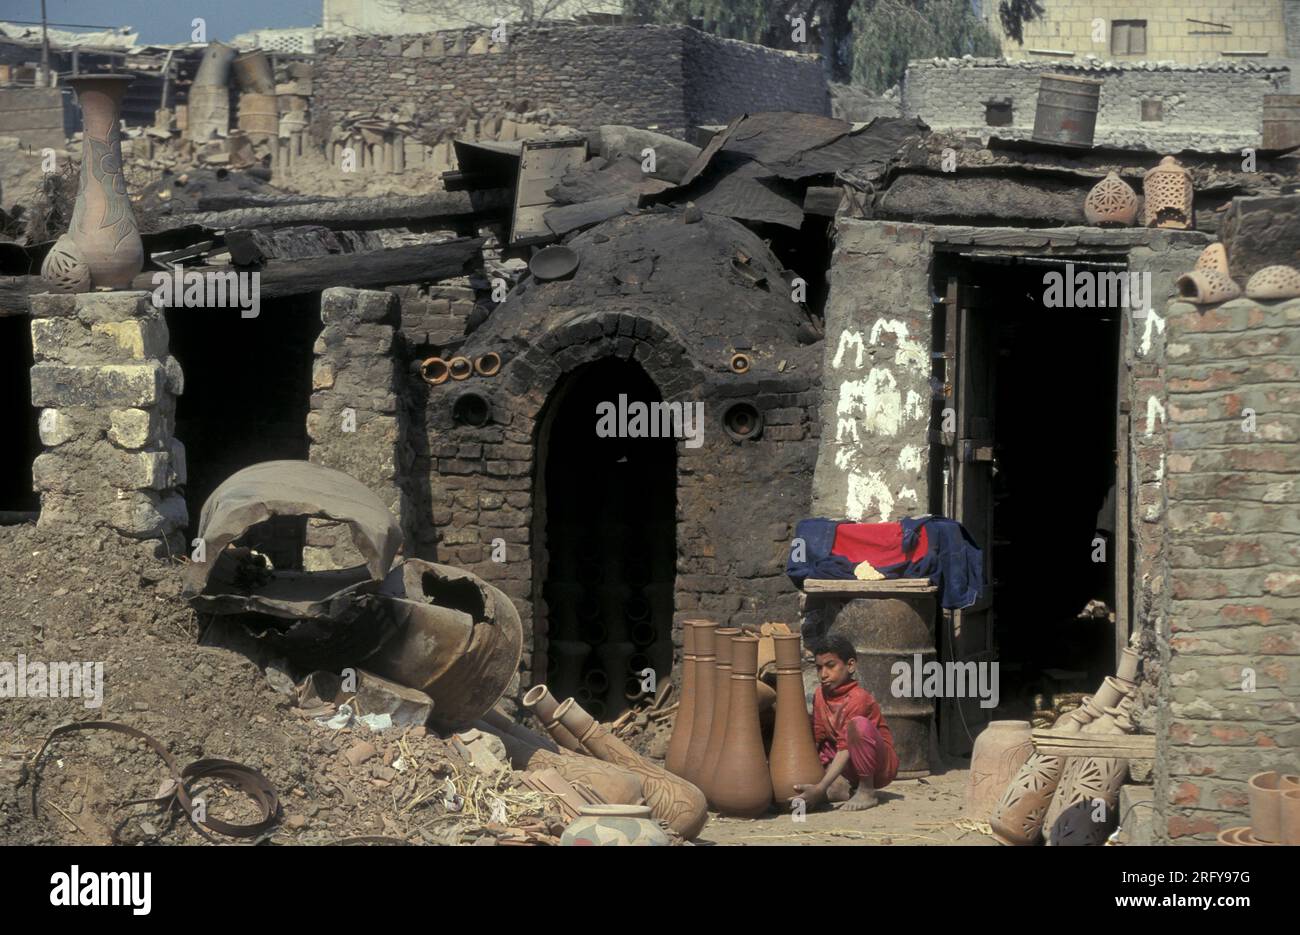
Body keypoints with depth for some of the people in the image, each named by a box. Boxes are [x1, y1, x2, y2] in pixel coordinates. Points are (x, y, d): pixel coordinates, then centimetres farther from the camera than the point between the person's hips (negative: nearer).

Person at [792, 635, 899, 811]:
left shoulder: (858, 698, -21)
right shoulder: (820, 695, 1)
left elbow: (845, 748, -27)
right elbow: (816, 739, -3)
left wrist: (820, 788, -35)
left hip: (881, 767, -7)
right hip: (852, 772, 7)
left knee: (858, 724, -35)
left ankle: (867, 792, -22)